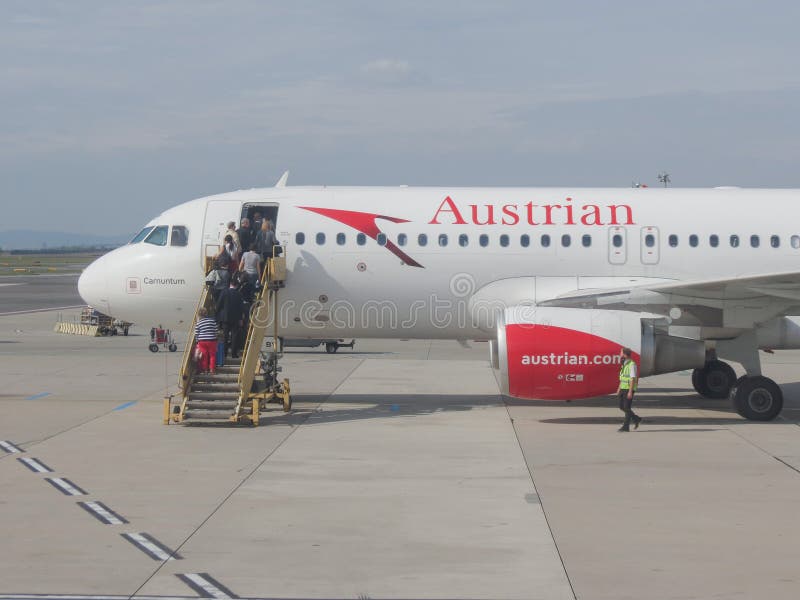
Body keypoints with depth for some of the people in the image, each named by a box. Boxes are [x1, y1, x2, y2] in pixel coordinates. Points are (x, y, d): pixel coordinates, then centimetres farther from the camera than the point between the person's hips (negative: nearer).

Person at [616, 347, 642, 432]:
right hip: (623, 389, 9)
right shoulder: (624, 364, 12)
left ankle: (626, 426, -1)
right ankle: (636, 419, 22)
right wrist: (619, 388, 20)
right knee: (622, 407, 10)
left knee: (627, 408, -6)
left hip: (629, 389, -9)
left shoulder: (632, 364, -17)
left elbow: (633, 379, -20)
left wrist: (630, 392, -23)